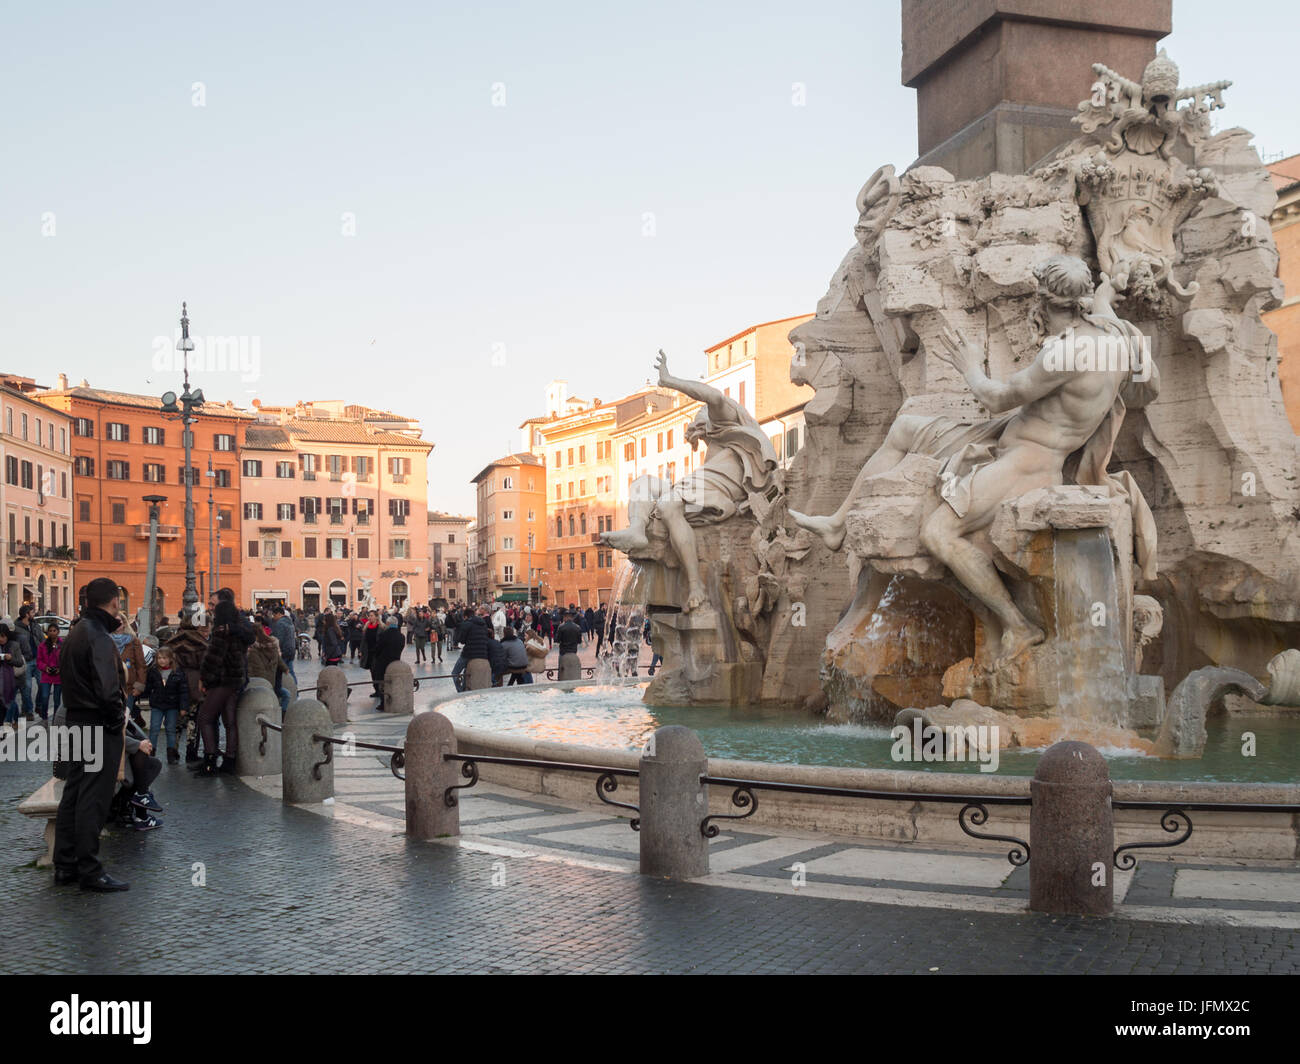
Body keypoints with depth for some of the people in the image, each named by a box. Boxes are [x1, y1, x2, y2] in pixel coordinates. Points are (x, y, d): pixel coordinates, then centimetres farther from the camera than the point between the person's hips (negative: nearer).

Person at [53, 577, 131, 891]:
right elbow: (108, 690, -23)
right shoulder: (99, 638, -18)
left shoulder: (76, 632, 13)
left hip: (76, 721, 9)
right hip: (100, 727, -9)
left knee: (73, 793, 14)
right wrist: (118, 723, -12)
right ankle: (90, 871, 3)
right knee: (93, 799, -3)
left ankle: (65, 865, 22)